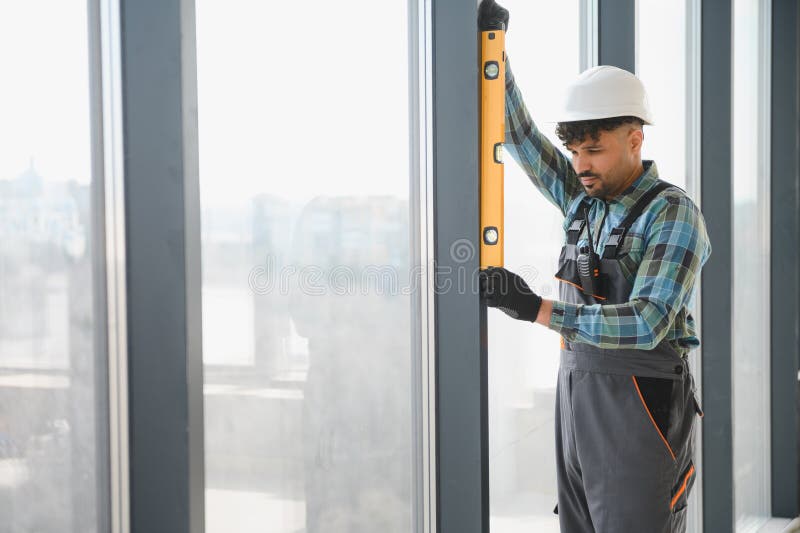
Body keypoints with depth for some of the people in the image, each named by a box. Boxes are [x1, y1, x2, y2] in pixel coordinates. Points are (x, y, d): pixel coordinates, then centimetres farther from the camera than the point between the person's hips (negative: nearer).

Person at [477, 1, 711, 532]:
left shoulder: (673, 214, -12)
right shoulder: (584, 198, 9)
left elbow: (646, 323, -23)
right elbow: (521, 134, 10)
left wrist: (536, 309, -26)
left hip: (639, 406, -7)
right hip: (577, 398, 7)